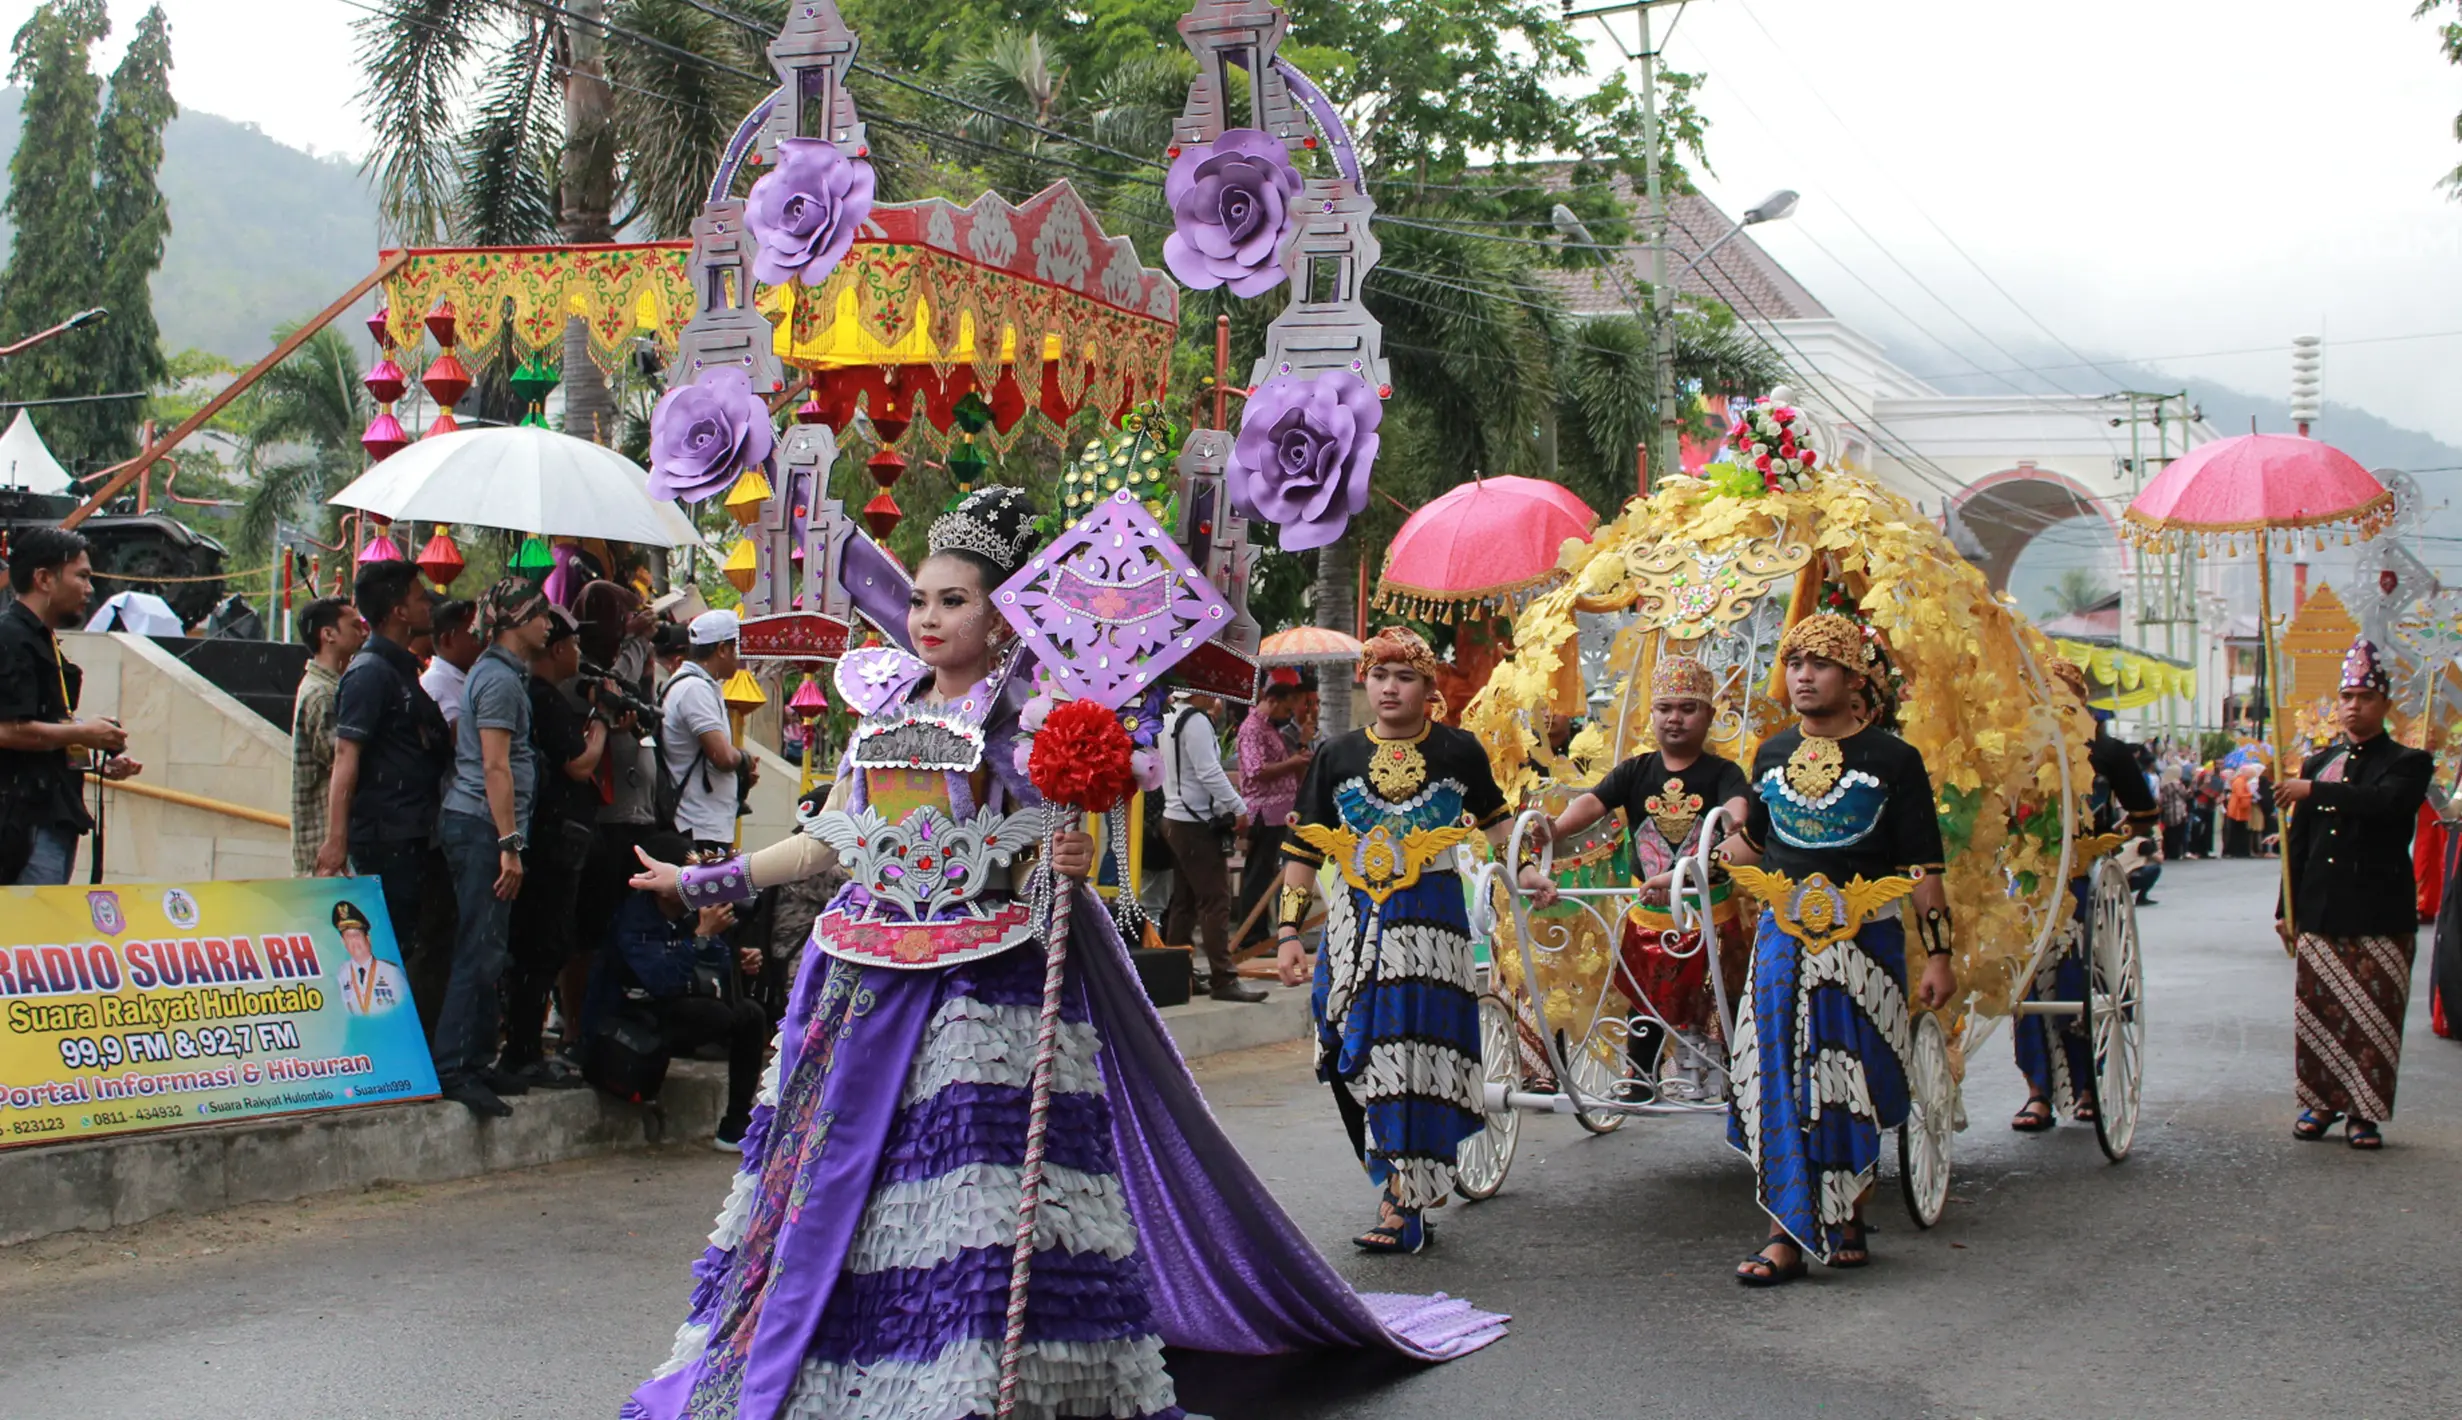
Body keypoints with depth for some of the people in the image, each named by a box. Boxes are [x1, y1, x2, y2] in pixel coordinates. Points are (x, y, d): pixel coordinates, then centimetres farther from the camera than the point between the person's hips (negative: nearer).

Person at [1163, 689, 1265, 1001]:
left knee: (1184, 902, 13)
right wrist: (1238, 808, -16)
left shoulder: (1174, 720, 13)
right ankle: (1223, 980, -9)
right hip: (1197, 824, -10)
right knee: (1216, 902, -8)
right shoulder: (1196, 721, -16)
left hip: (1175, 820, 10)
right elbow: (1209, 772, -21)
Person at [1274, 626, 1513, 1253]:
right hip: (1355, 922, 3)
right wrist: (1288, 931, 2)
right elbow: (1302, 852, 8)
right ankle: (1415, 1189, 14)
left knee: (1412, 1057, -10)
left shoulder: (1458, 751, 5)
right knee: (1353, 1062, 1)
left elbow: (1493, 820, 21)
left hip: (1430, 920, -3)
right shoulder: (1338, 756, 7)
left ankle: (1402, 1209, -8)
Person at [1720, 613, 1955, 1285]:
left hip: (1865, 940, -3)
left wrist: (1938, 956, -7)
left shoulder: (1892, 760, -2)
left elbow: (1923, 868, -3)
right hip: (1783, 938, 3)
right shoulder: (1772, 755, 10)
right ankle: (1788, 1234, -1)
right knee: (1777, 1084, -4)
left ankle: (1849, 1222, 18)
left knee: (1856, 1086, 2)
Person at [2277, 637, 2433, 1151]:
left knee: (2373, 1016, -2)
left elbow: (2385, 802, -23)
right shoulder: (2316, 765, 13)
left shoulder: (2408, 763, 0)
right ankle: (2321, 1102, 18)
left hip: (2380, 915, -4)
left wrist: (2315, 792, -24)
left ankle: (2364, 1113, 5)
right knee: (2317, 1011, 6)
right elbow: (2299, 843, 15)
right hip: (2321, 912, 4)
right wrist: (2287, 909, 11)